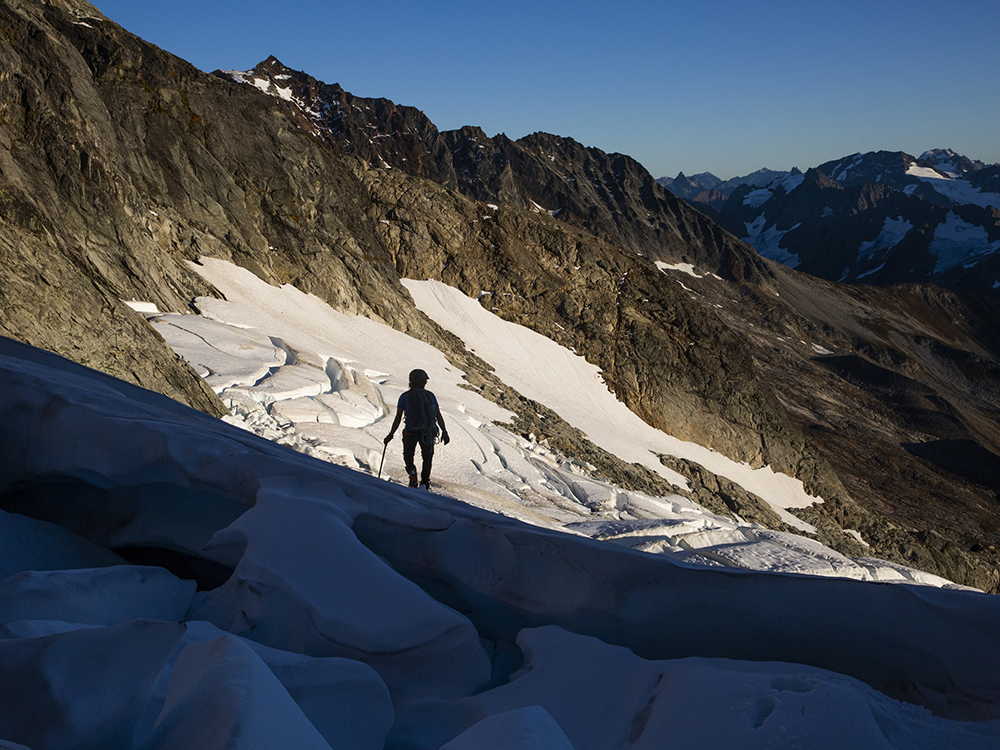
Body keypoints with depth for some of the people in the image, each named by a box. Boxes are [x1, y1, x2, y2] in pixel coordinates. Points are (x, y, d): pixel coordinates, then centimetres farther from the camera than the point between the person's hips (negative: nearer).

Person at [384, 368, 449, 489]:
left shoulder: (404, 397, -2)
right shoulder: (430, 395, 0)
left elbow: (398, 418, -3)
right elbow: (438, 416, 0)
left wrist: (390, 435, 3)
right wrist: (444, 432, 8)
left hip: (410, 432, 0)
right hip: (428, 432, 1)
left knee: (408, 457, 21)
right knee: (427, 458, 20)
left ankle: (411, 470, -9)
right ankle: (424, 483, 5)